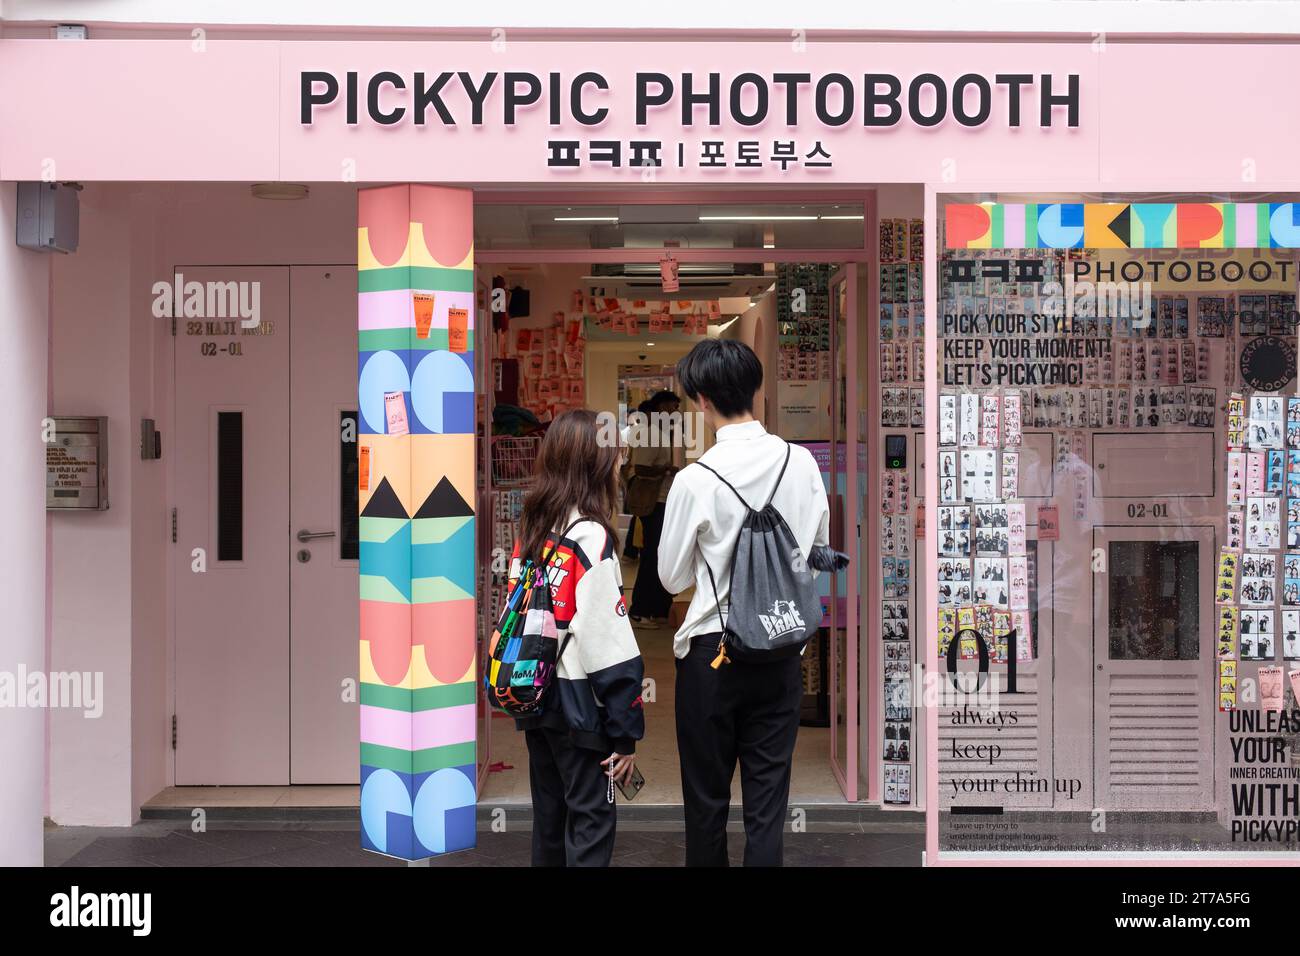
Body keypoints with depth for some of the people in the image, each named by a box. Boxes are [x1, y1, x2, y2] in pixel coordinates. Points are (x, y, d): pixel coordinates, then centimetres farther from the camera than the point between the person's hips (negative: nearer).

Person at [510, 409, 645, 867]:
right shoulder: (591, 536, -17)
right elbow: (608, 643, -19)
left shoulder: (531, 530, 6)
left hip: (534, 699, 7)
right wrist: (626, 731, -14)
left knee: (549, 818, 18)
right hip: (578, 705, -7)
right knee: (590, 826, 2)